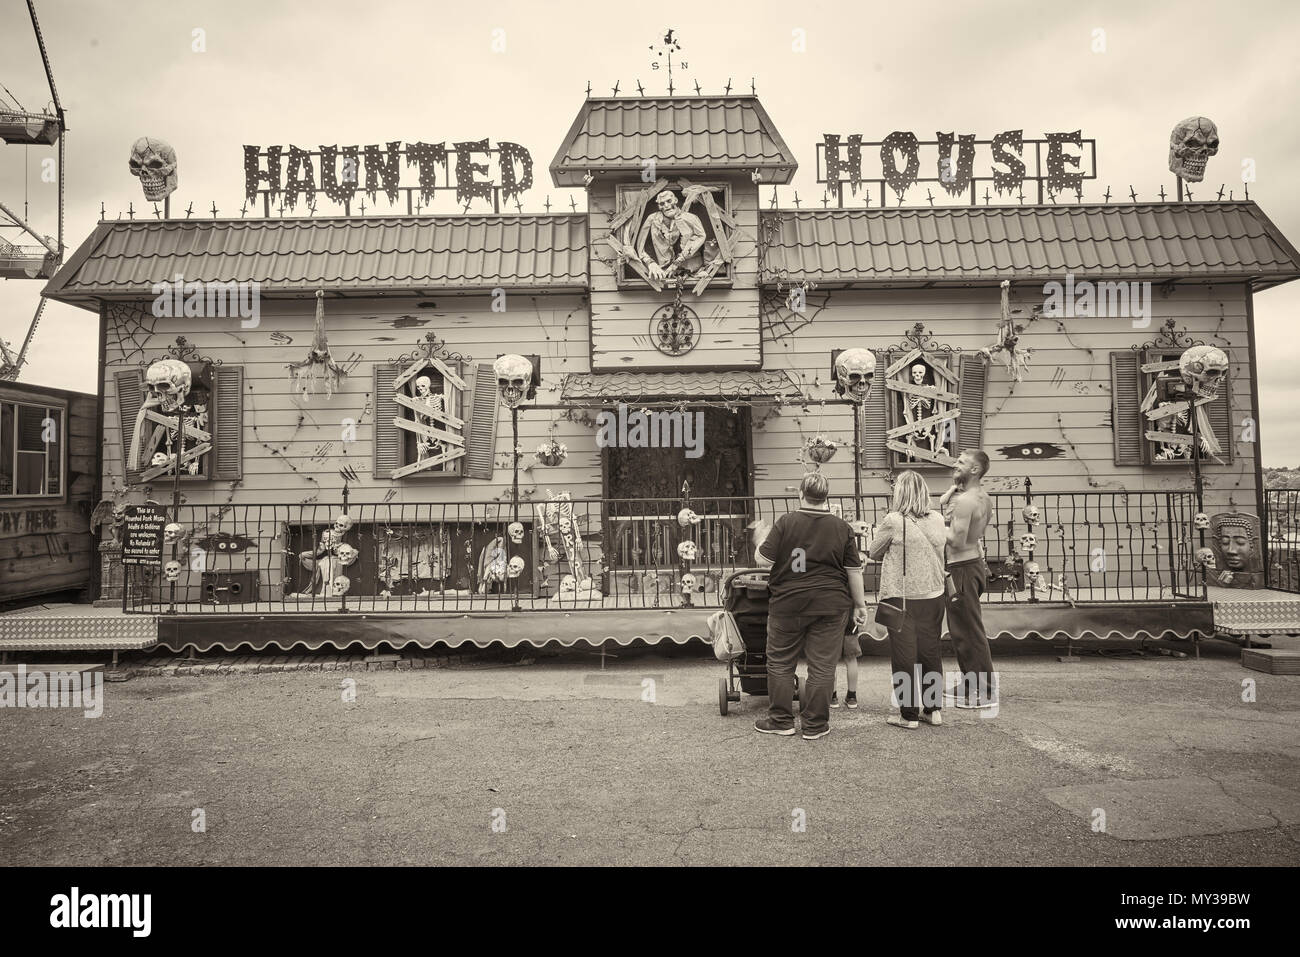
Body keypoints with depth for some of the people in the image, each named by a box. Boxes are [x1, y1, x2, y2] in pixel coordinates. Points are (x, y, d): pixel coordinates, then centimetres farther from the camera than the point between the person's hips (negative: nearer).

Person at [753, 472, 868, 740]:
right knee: (822, 665, 8)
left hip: (788, 602, -1)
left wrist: (761, 543, 12)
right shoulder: (842, 528, -1)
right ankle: (815, 725, 14)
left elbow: (763, 560, -9)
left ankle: (781, 720, 19)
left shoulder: (785, 522, -8)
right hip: (830, 605, 2)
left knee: (780, 662, 12)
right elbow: (854, 570, 2)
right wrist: (860, 604, 11)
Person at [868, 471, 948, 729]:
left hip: (901, 597, -4)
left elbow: (873, 552, -3)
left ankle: (909, 714, 11)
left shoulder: (894, 521, -14)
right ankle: (934, 708, 23)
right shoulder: (937, 520, -1)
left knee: (904, 655, 5)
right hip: (932, 595, 4)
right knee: (930, 652, 15)